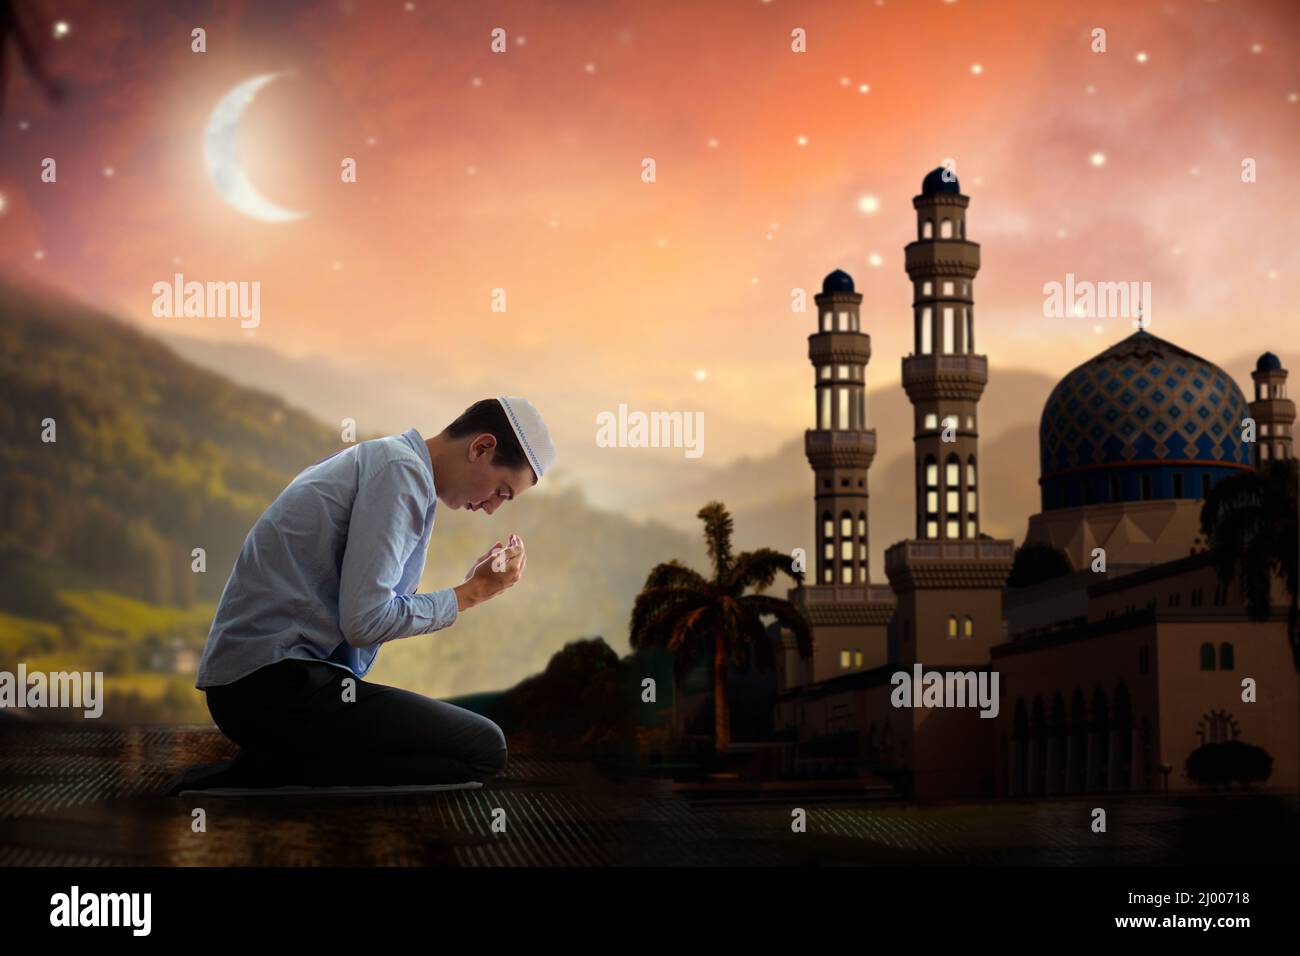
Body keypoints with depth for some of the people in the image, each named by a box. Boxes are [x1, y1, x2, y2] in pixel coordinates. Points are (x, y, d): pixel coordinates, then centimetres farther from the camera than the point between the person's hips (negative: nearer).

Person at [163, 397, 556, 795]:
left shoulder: (373, 460, 20)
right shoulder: (402, 470, -11)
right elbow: (365, 622, -18)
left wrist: (475, 585, 17)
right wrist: (472, 592, -6)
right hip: (275, 685, -10)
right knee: (483, 749, -15)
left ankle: (266, 768, 5)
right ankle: (272, 774, -15)